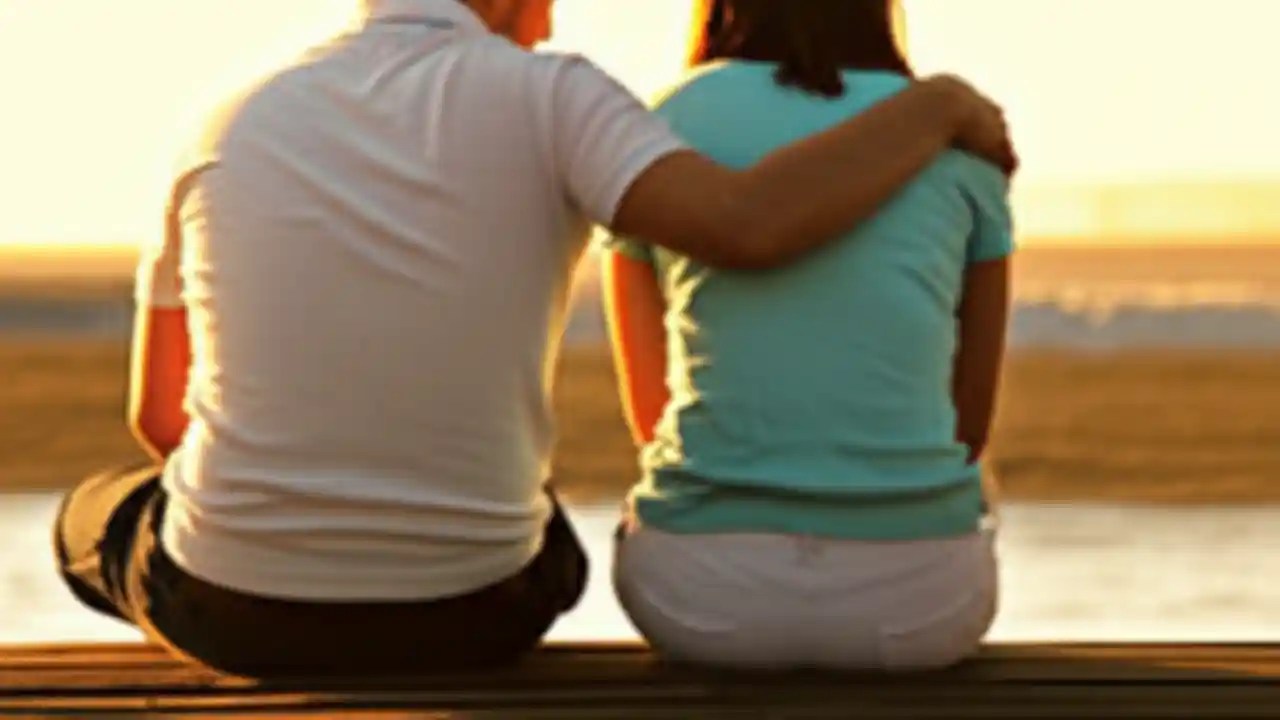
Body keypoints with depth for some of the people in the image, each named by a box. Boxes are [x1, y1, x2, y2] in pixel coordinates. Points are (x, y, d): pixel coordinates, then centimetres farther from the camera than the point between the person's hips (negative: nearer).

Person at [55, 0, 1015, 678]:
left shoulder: (230, 128, 0)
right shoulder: (548, 99, -10)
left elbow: (158, 416, 11)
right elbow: (749, 226, -27)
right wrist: (939, 108, -11)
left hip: (234, 603, 1)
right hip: (463, 615, 0)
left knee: (96, 518, 37)